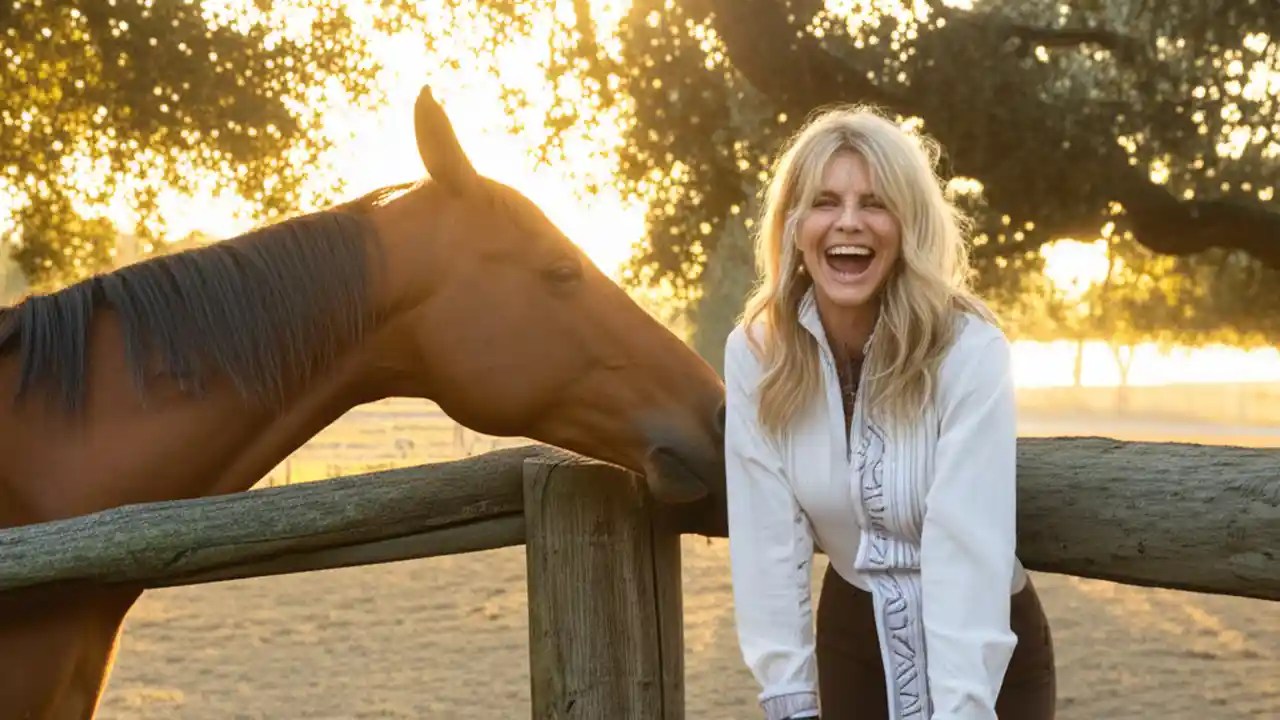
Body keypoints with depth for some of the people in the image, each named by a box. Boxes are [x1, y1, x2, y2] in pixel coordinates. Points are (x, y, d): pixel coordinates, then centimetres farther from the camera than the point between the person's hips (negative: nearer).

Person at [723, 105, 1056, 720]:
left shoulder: (969, 350, -22)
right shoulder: (755, 355, -12)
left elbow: (968, 548, -28)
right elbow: (766, 537, -13)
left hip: (988, 651, -3)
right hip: (852, 635, 3)